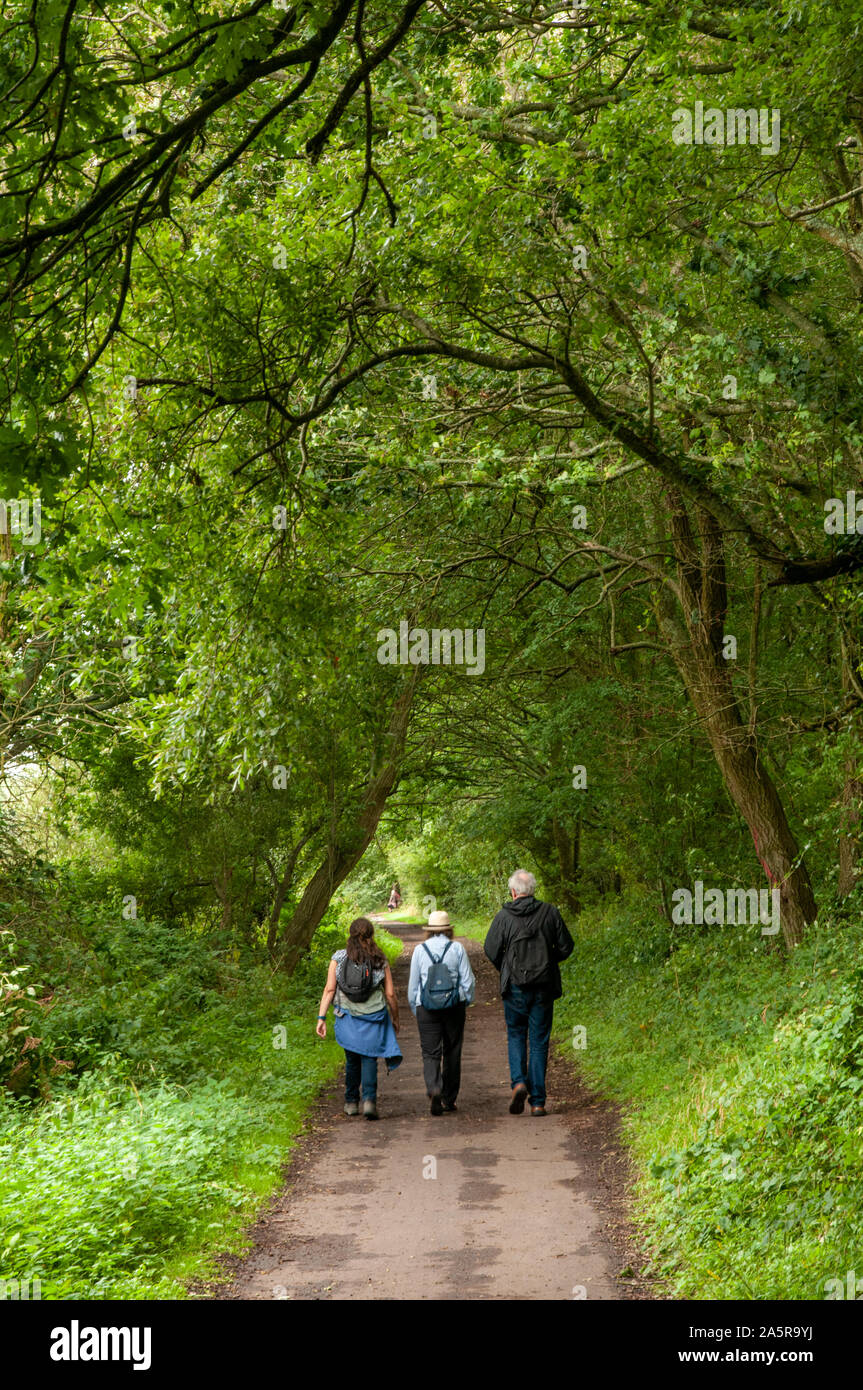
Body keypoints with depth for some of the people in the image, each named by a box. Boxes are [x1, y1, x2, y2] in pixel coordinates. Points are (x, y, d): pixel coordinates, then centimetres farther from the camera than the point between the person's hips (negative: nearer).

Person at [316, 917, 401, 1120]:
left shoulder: (338, 958, -1)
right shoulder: (380, 961, 0)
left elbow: (329, 989, -6)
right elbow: (390, 994, 2)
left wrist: (321, 1017, -5)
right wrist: (395, 1019, 15)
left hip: (348, 1017, 1)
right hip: (373, 1018, -1)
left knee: (352, 1060, 16)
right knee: (369, 1059, 4)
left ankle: (351, 1103, 23)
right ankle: (369, 1100, -14)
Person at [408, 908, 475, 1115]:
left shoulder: (420, 950, -1)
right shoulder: (457, 949, -2)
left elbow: (413, 985, 3)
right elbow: (468, 981, -1)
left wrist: (415, 1010, 14)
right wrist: (466, 1003, 15)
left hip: (427, 1009, -1)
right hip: (454, 1007, 1)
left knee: (430, 1053, 1)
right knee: (452, 1053, 13)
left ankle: (434, 1088, -25)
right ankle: (449, 1099, 19)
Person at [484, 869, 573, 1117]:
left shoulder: (504, 916, -6)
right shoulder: (550, 912, -1)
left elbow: (491, 950, -5)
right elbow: (566, 947, 3)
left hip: (515, 986, -1)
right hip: (544, 986, 1)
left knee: (516, 1036, 15)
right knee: (539, 1042, 6)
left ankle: (518, 1082, -8)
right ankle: (537, 1101, 4)